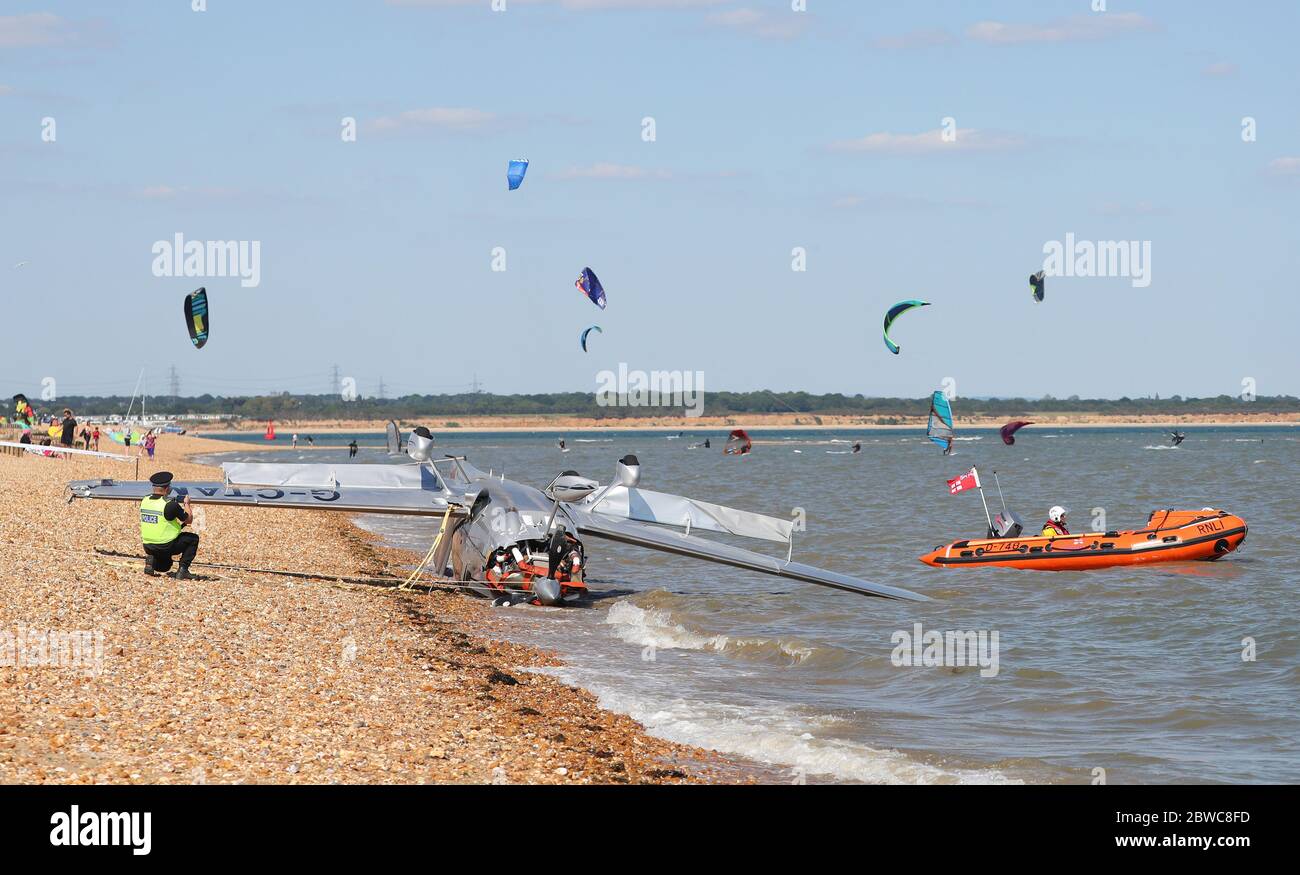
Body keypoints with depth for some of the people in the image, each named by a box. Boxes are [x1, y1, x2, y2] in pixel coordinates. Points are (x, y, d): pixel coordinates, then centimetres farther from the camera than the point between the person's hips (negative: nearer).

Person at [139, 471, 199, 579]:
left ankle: (152, 561, 1)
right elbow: (188, 519, -6)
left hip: (148, 547, 7)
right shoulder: (170, 505, -19)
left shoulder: (145, 501, 0)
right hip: (165, 547, -7)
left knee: (164, 568, 33)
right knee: (193, 538, 16)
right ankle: (182, 569, 5)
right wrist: (186, 504, 12)